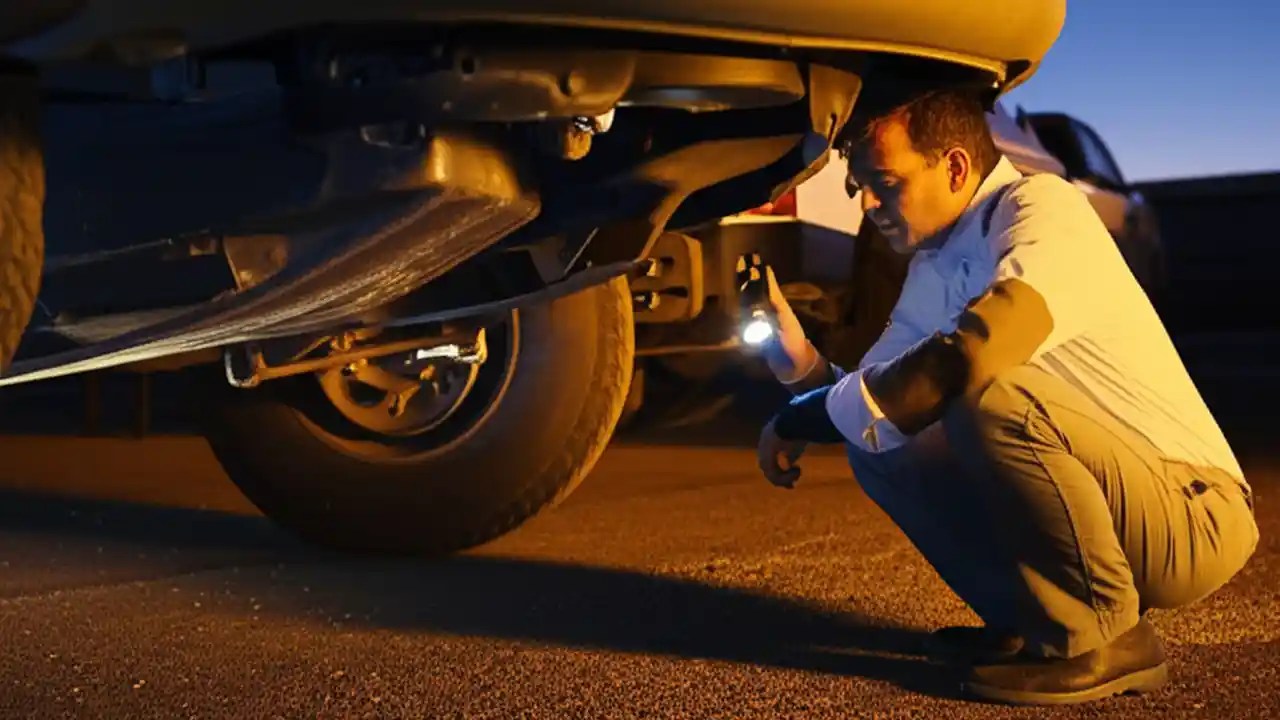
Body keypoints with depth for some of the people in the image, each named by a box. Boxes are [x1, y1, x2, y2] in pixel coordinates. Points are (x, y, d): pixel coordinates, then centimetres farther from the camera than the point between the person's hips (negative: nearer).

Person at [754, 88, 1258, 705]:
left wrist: (802, 419, -23)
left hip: (1194, 517, -8)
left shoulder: (1043, 207, -17)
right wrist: (800, 361, -11)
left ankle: (1101, 637, -14)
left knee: (991, 394, -31)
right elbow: (870, 399, 11)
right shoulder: (935, 269, 8)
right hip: (1105, 513, 8)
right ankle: (1032, 622, 7)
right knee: (880, 447, 0)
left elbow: (970, 353, -34)